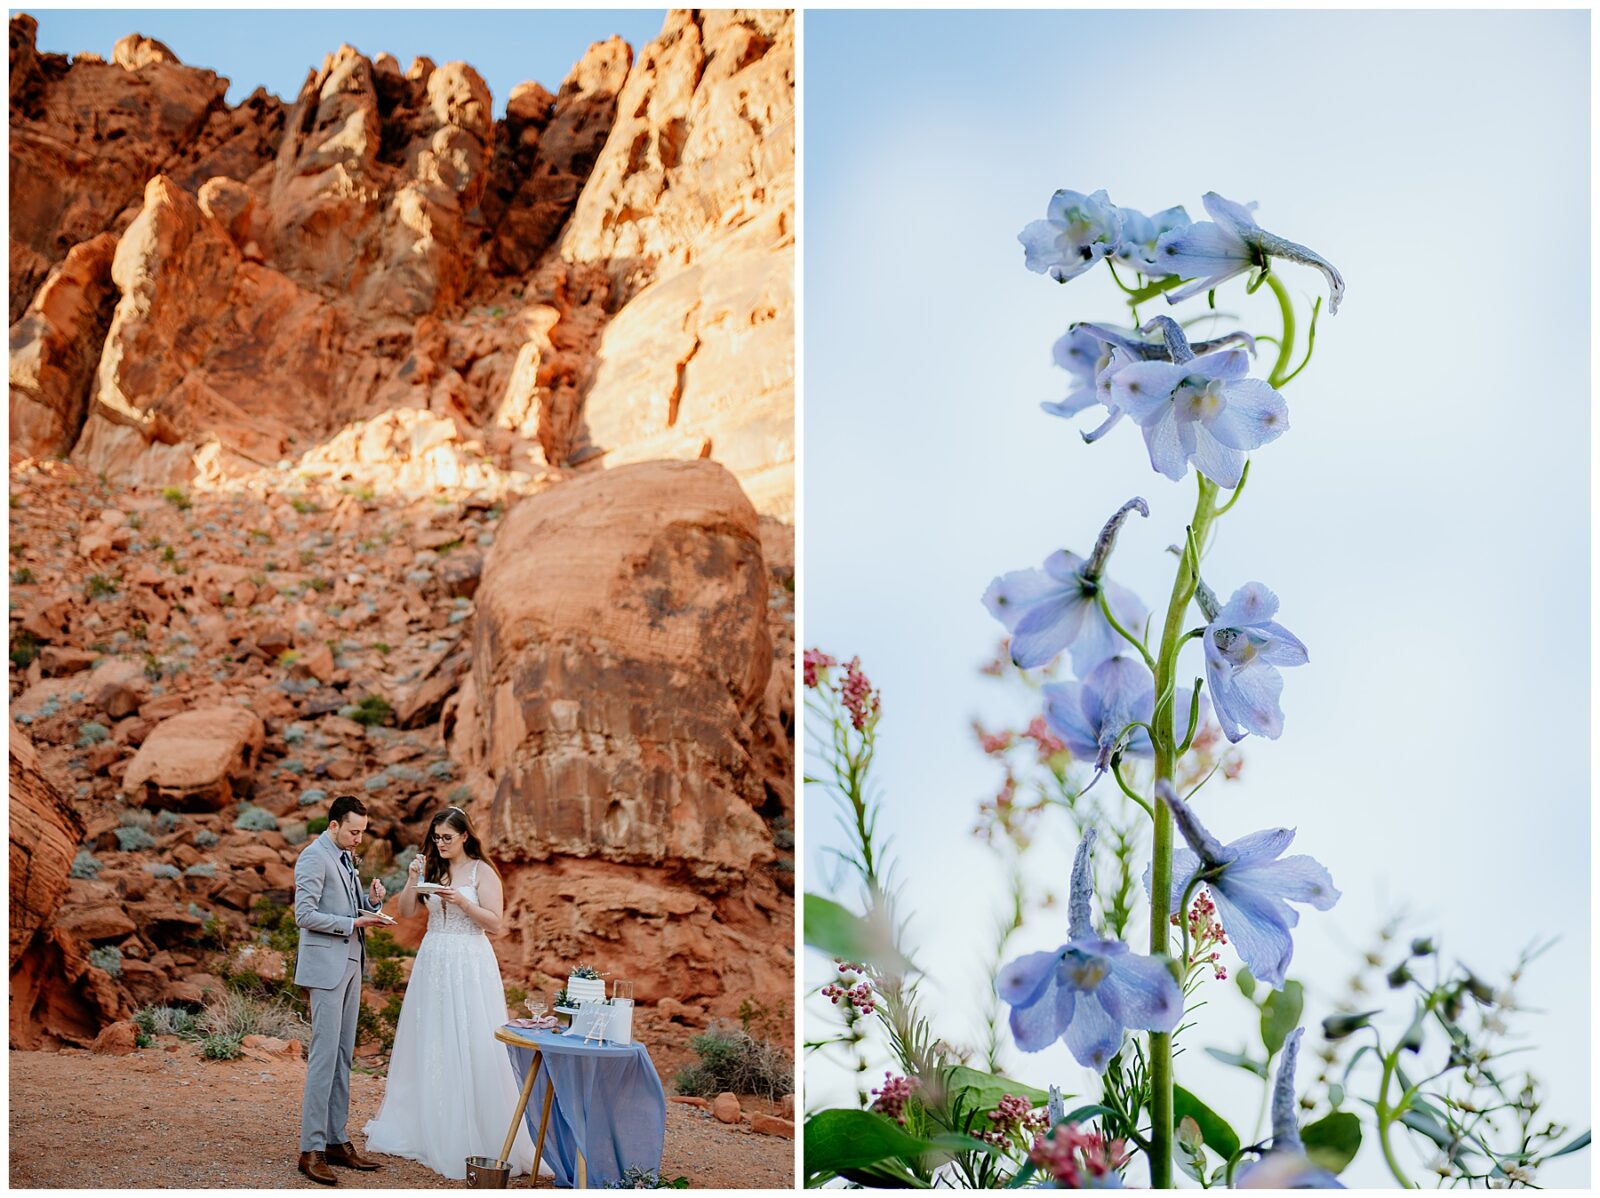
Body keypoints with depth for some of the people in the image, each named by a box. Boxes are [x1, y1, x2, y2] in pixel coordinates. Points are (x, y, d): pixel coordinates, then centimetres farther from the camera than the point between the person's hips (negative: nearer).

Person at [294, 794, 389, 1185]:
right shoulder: (314, 857, -11)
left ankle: (336, 1141, 13)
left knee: (343, 1056, 9)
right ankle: (311, 1149, -8)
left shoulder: (346, 857, 16)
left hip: (350, 963, 9)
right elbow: (304, 915, -17)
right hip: (326, 966, -9)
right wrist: (353, 923, -18)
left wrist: (372, 901, 1)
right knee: (324, 1055, -10)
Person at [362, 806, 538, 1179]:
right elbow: (406, 911, 4)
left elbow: (494, 923, -8)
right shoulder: (432, 870, 11)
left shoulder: (482, 872, -3)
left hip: (469, 965, -5)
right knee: (428, 1046, 8)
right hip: (433, 962, 5)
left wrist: (462, 902, -20)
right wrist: (413, 880, -11)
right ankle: (427, 1129, 18)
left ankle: (478, 1136, 0)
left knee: (469, 1047, -6)